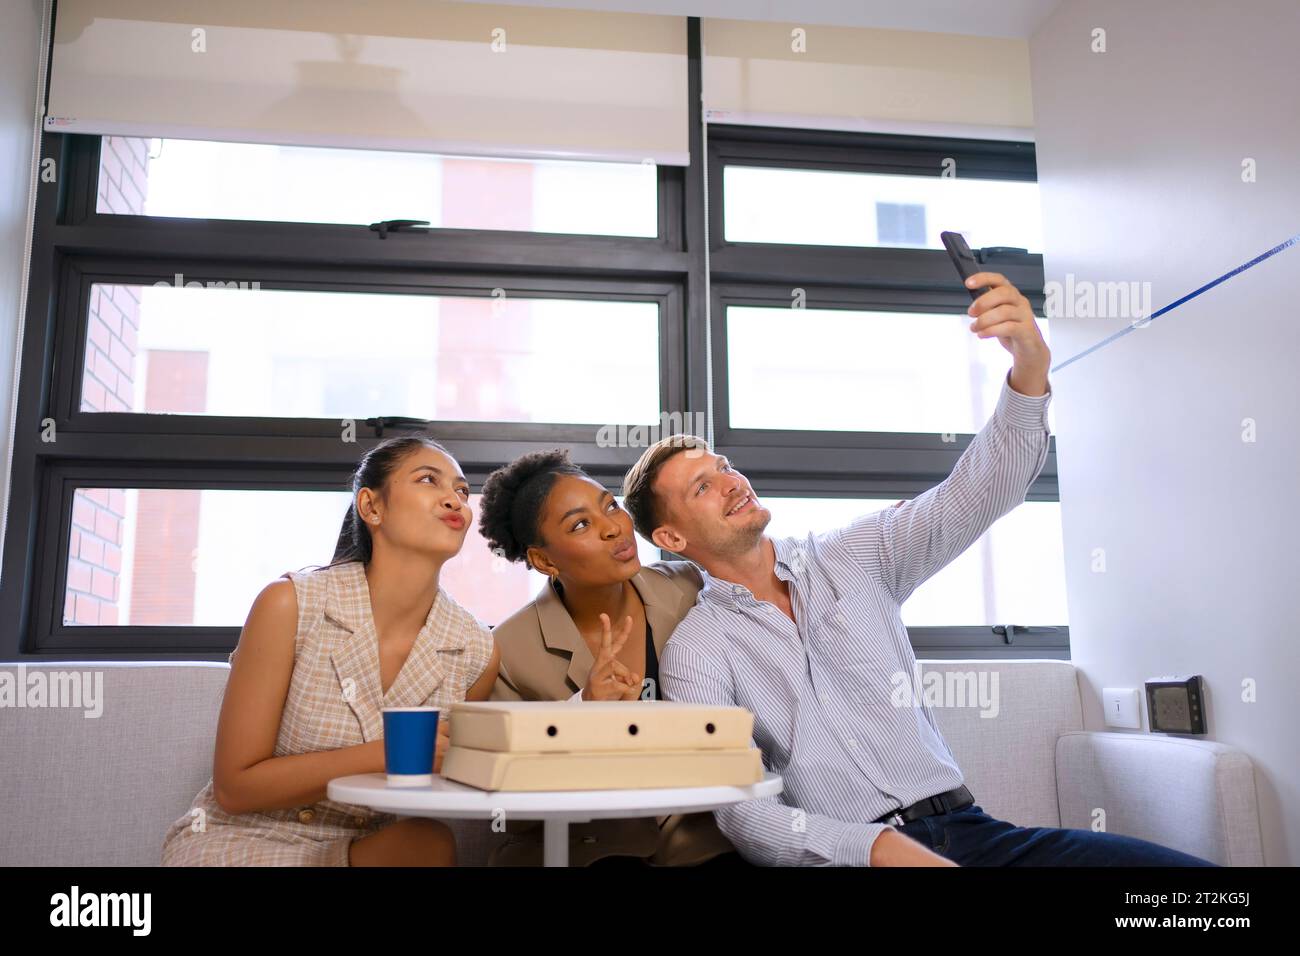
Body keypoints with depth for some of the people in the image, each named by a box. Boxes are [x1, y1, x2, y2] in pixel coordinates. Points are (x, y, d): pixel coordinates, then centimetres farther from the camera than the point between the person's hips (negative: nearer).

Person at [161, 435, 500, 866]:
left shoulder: (479, 653, -9)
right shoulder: (290, 603, -17)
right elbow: (235, 787, -14)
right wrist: (389, 754, -25)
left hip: (368, 849, 5)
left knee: (432, 843, -29)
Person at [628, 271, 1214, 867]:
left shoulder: (854, 555, 13)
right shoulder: (695, 651, 1)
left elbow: (975, 495, 4)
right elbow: (740, 812, -9)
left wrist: (1030, 365, -12)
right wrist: (877, 848, -24)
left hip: (964, 826, 4)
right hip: (847, 855, -4)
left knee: (1185, 866, -15)